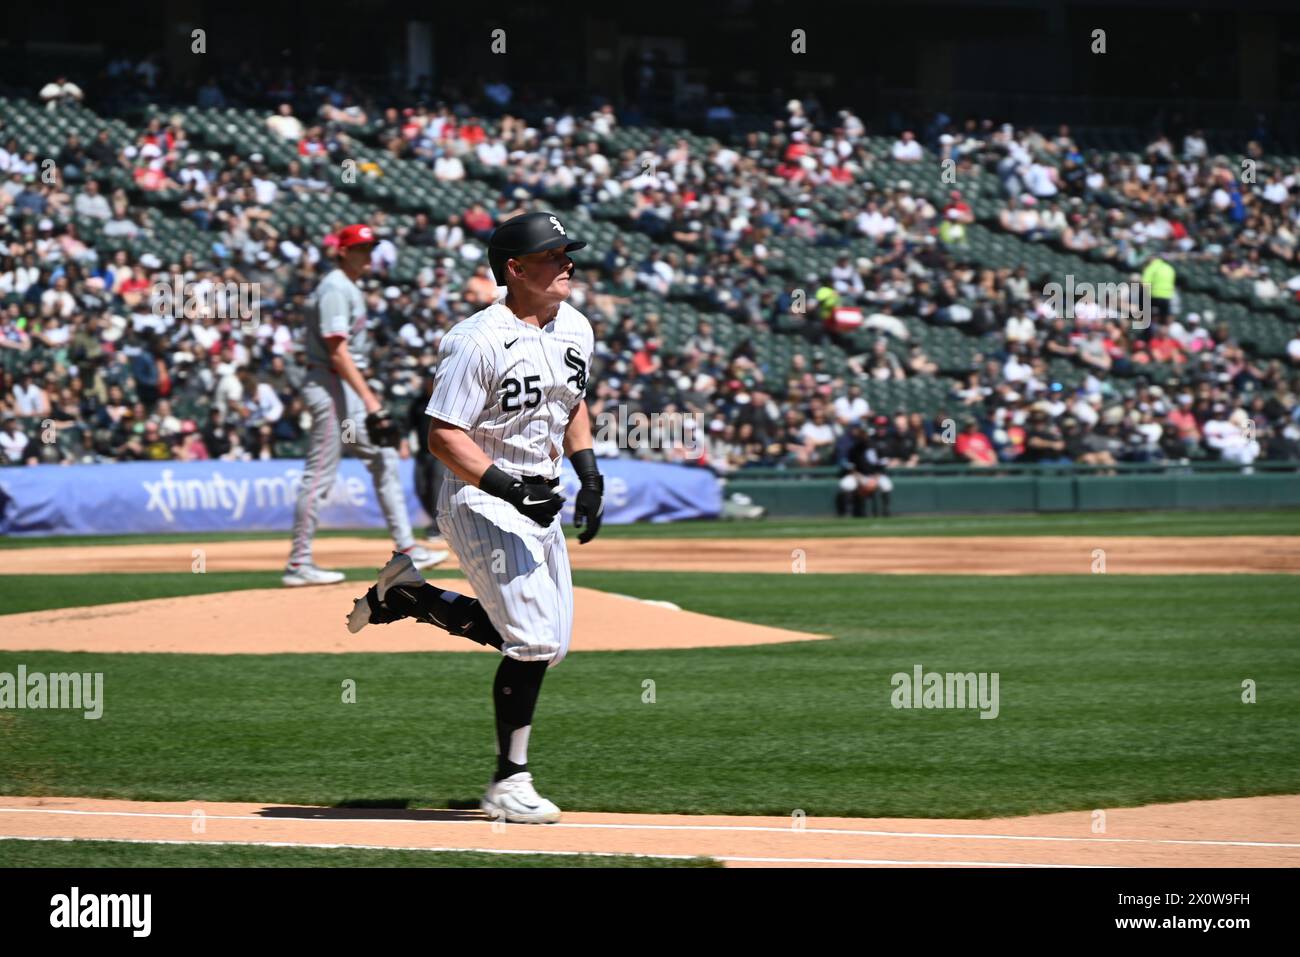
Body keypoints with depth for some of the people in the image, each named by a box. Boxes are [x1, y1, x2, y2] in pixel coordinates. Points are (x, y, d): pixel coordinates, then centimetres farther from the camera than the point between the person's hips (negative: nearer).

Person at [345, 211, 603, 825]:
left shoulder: (574, 328, 6)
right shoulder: (478, 340, -19)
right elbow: (443, 434, -20)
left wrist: (588, 472, 10)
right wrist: (508, 488, -28)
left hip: (538, 505, 8)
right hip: (481, 503, -8)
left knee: (545, 645, 11)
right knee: (535, 642, -14)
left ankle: (406, 597, 25)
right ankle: (510, 784, -2)